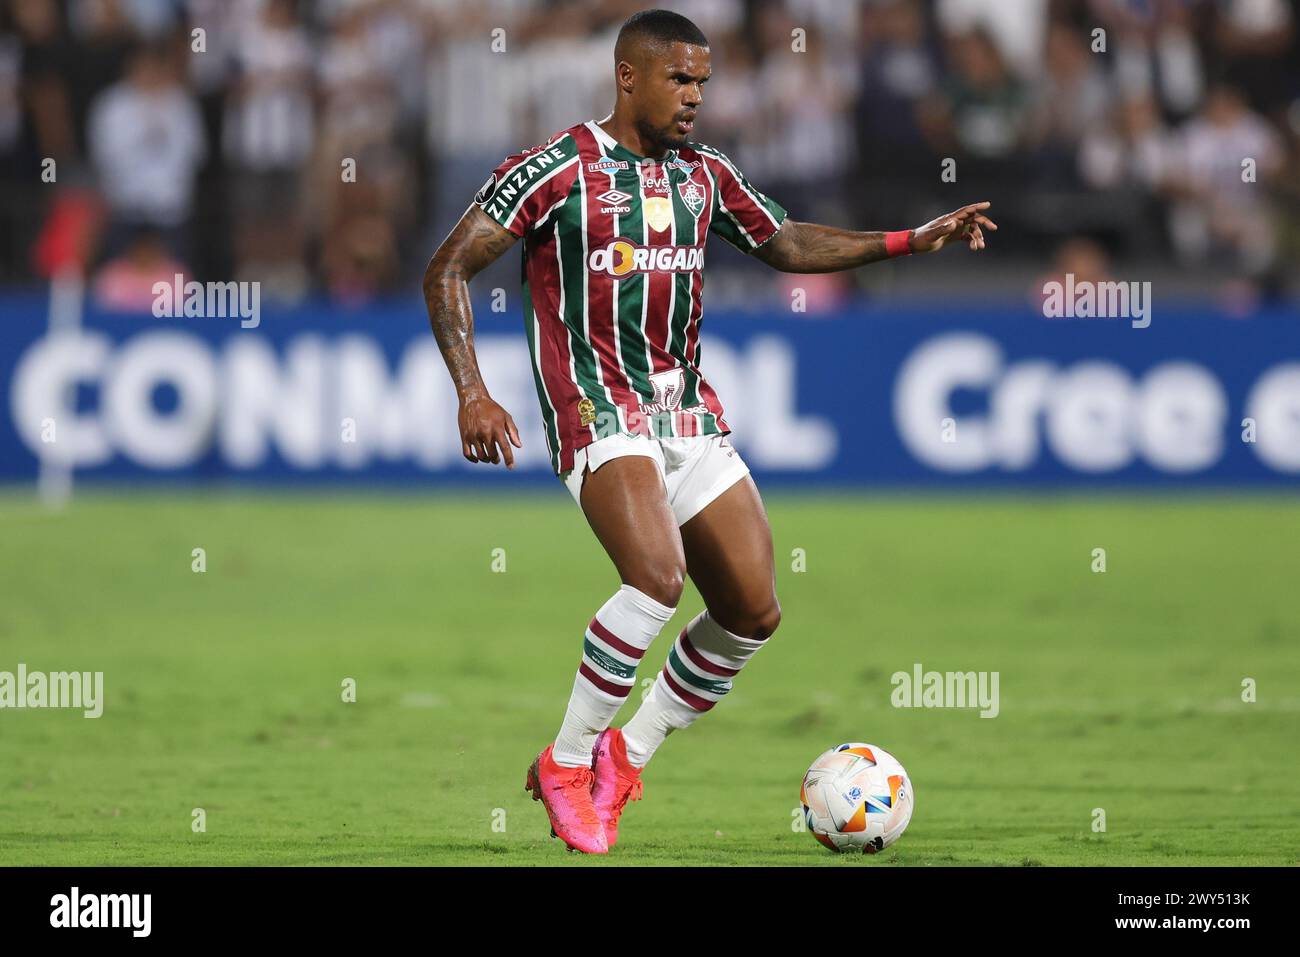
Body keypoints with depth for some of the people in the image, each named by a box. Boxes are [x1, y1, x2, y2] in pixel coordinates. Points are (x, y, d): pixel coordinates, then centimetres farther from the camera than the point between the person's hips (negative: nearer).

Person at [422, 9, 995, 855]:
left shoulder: (706, 176, 11)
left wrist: (911, 242, 13)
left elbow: (787, 244, 25)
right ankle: (564, 767, -12)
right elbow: (449, 270, -7)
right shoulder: (559, 170, -7)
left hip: (691, 418, 7)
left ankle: (625, 758, 17)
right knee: (658, 577, -29)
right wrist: (472, 393, -19)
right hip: (600, 418, -7)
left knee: (754, 610, 0)